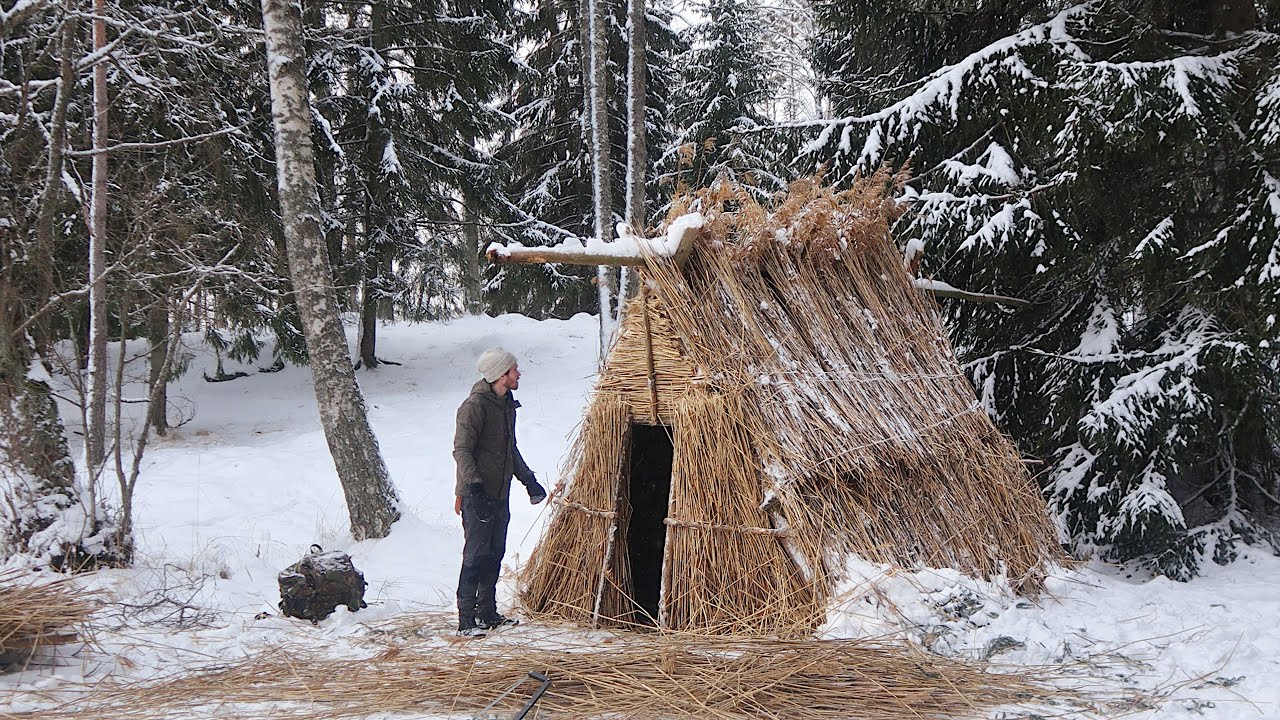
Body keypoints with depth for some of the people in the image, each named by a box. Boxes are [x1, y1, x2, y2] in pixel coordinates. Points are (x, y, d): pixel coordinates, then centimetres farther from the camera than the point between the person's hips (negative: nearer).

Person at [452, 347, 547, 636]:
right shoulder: (474, 406, -15)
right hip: (477, 496, -9)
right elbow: (461, 450, -18)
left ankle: (487, 612, 23)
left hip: (500, 495, 9)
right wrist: (473, 485, -28)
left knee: (494, 554, 13)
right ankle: (466, 620, -5)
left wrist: (528, 479, 24)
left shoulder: (506, 403, 14)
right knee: (476, 555, -9)